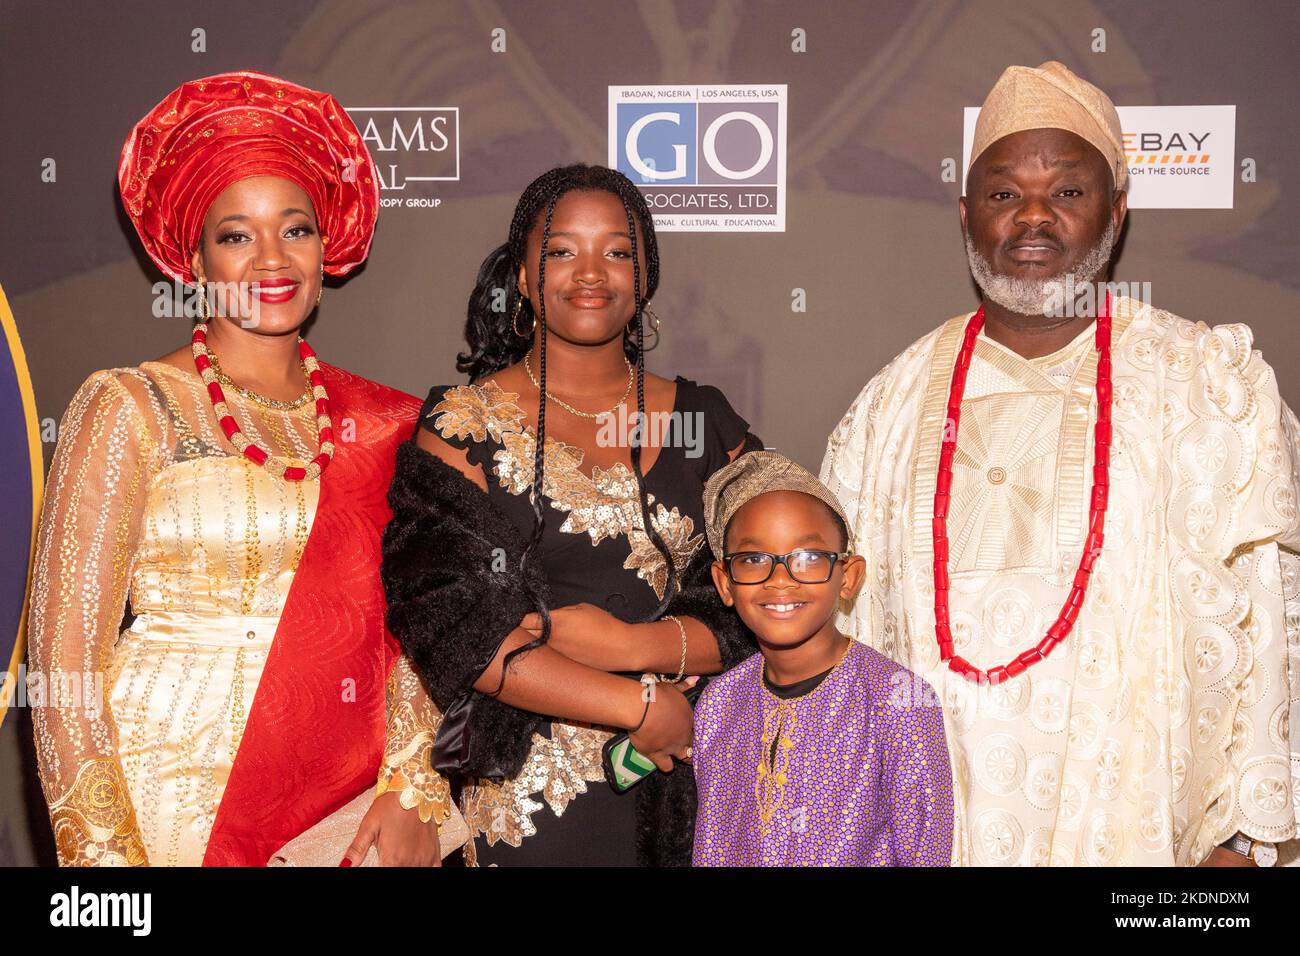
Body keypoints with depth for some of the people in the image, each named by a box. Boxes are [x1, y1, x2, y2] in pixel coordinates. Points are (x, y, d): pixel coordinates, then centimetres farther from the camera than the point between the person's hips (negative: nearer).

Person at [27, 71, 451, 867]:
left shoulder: (377, 421, 5)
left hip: (347, 805, 3)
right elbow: (66, 650, -8)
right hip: (173, 795, -3)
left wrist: (413, 791, -4)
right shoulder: (131, 408, -6)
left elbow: (408, 622, 6)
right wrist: (107, 847, -11)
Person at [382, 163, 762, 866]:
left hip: (684, 782, 3)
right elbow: (448, 622, -12)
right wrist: (639, 705, -14)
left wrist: (627, 644, -15)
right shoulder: (463, 426, -3)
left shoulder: (703, 423, 5)